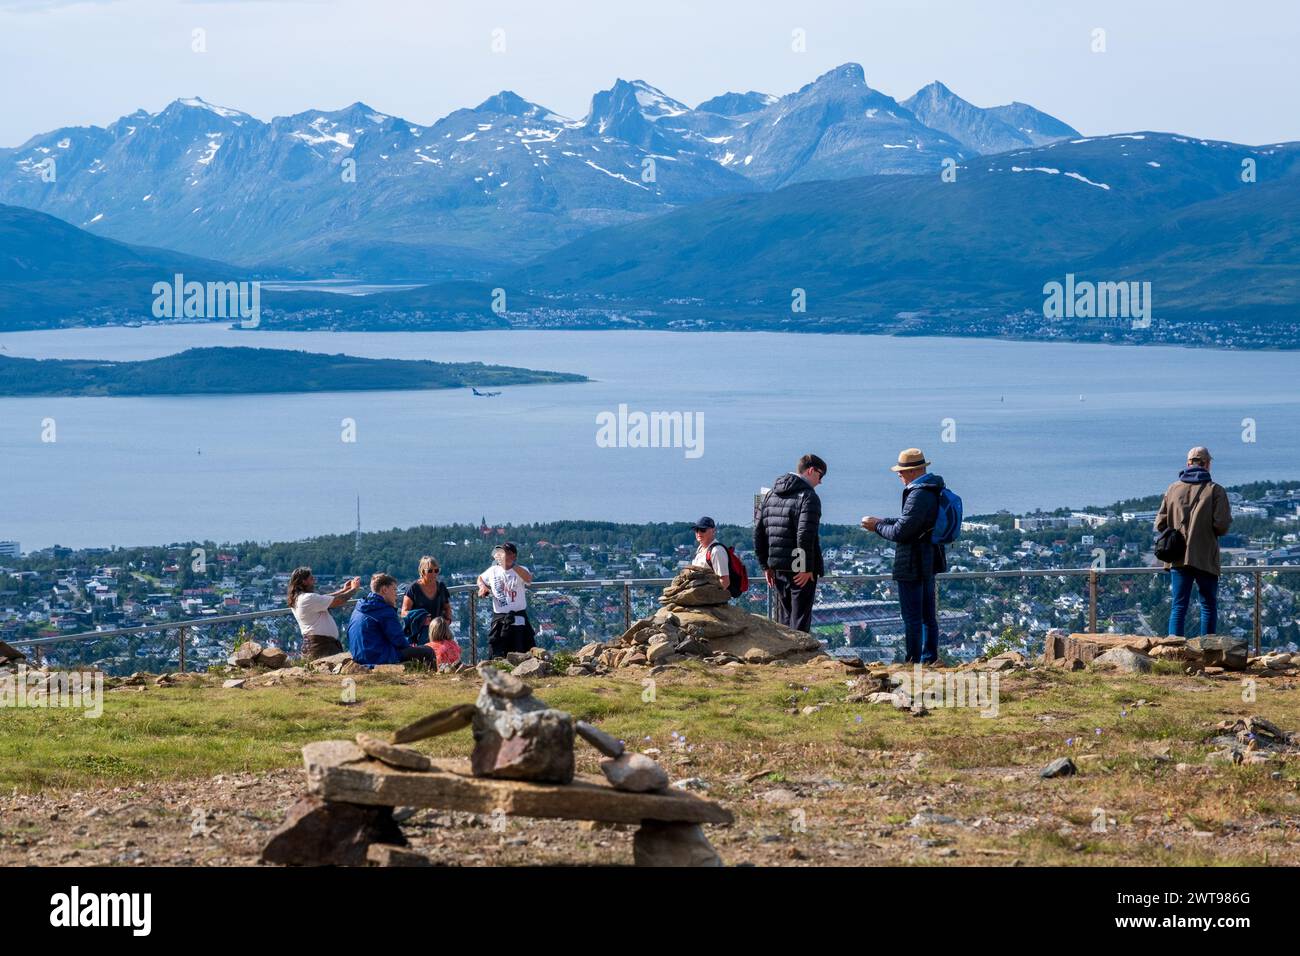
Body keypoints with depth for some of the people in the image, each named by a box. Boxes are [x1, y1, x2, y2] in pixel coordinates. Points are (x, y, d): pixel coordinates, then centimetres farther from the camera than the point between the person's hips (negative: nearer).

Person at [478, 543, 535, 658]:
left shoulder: (520, 570, -5)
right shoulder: (493, 571, 8)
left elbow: (528, 578, -30)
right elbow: (480, 578, 29)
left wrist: (511, 564, -38)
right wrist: (482, 587, 5)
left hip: (517, 619, -3)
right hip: (498, 618, 3)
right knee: (497, 657, 1)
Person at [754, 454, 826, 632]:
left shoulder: (771, 495, 12)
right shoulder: (808, 496, -12)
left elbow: (758, 532, 13)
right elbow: (805, 535, -22)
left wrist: (766, 565, 16)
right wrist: (807, 568, -17)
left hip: (777, 569, 7)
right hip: (801, 570, -7)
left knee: (783, 620, 15)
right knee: (800, 621, -3)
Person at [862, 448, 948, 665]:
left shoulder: (918, 495, -22)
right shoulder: (934, 490, 9)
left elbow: (899, 532, -21)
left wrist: (876, 526, -5)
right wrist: (881, 521, 14)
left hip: (912, 565, -10)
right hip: (930, 560, 10)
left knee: (912, 617, -4)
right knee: (928, 615, 16)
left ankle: (913, 661, 0)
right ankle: (930, 658, 23)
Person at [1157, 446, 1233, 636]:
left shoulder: (1173, 489, 4)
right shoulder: (1215, 490, -5)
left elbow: (1160, 524, 2)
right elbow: (1222, 526, -12)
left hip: (1178, 557, 2)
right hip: (1206, 558, -2)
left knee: (1178, 606, 4)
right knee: (1209, 606, 10)